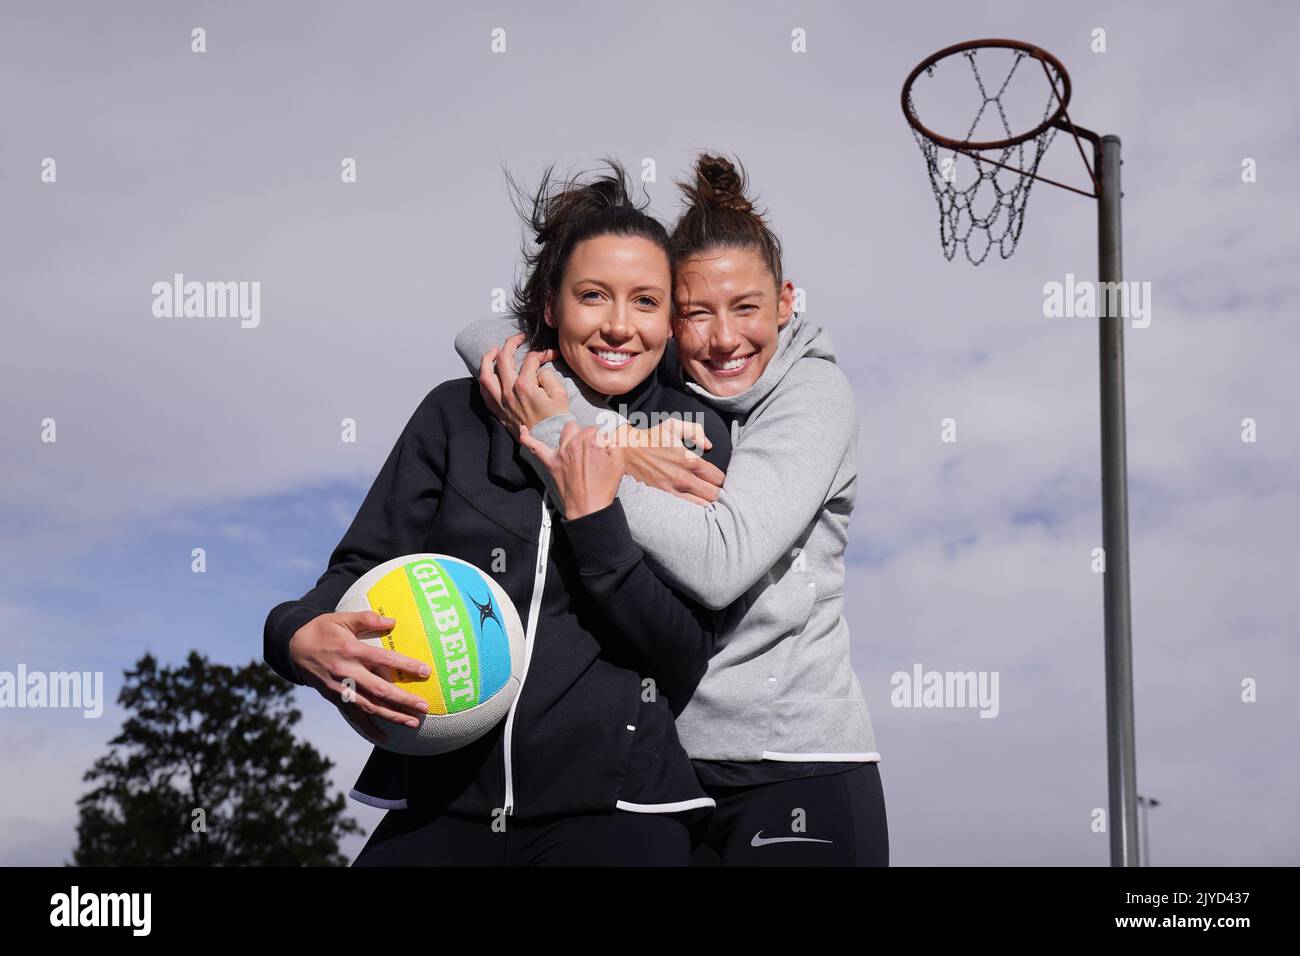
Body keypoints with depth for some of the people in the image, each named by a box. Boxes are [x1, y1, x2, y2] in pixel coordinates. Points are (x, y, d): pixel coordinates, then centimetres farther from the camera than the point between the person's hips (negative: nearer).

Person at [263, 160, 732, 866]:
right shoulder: (460, 415, 5)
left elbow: (681, 668, -2)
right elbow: (363, 569, 2)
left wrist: (593, 518, -12)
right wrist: (303, 636, -19)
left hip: (610, 808, -1)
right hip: (440, 803, 1)